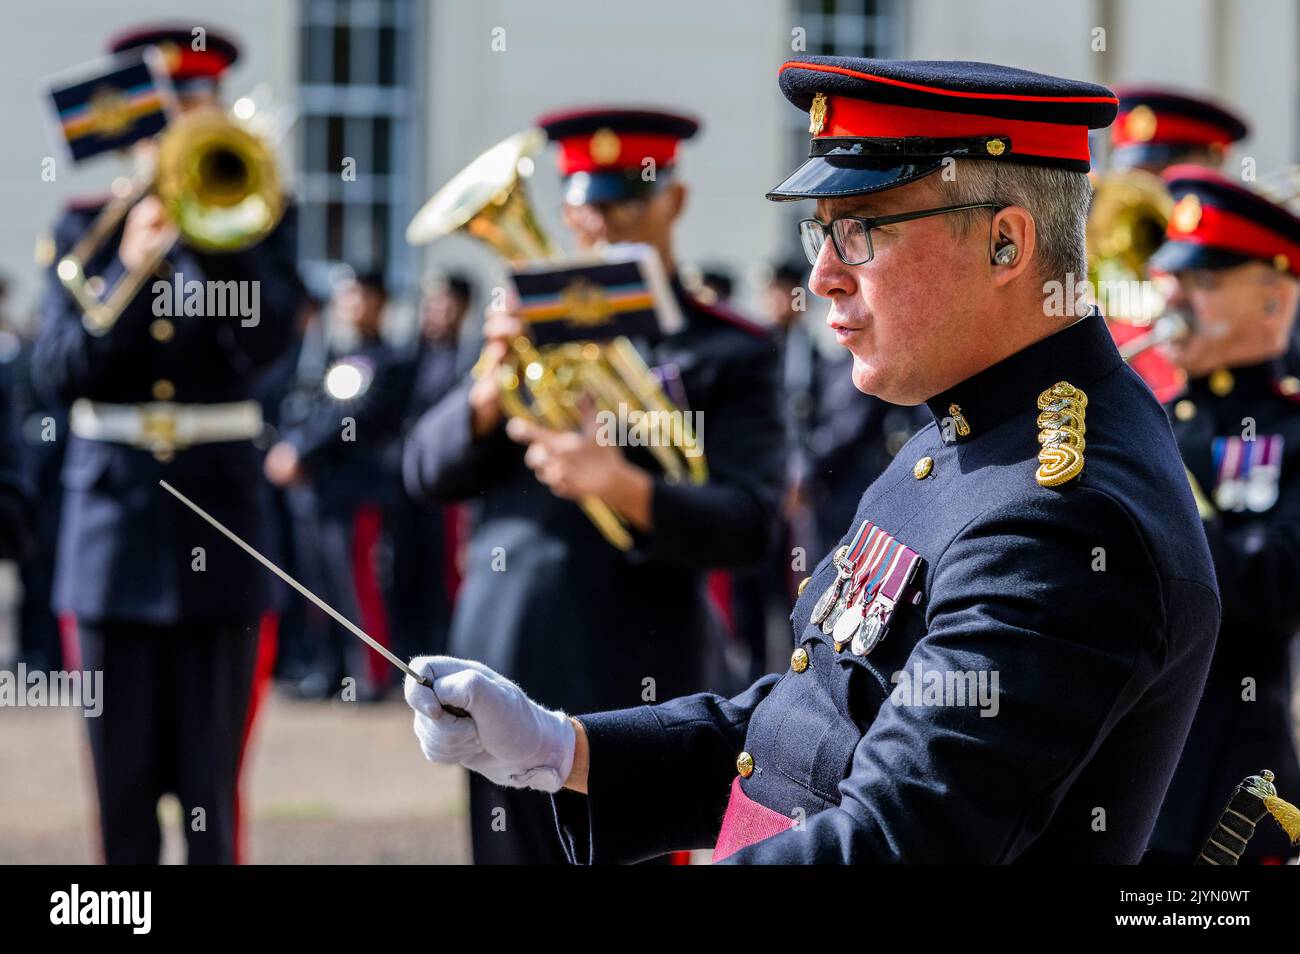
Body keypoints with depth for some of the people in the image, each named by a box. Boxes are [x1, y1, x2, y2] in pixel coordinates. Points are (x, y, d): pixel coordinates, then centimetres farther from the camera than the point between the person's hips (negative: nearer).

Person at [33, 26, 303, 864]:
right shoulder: (86, 228, 7)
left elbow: (263, 341, -13)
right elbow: (59, 370, -5)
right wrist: (130, 267, -17)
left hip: (217, 517, -1)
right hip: (114, 510, 1)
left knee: (212, 785, -1)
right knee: (123, 781, 4)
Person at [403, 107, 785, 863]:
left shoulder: (731, 351, 1)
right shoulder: (536, 325, 14)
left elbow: (748, 526, -9)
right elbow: (429, 471, 6)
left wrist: (625, 488, -27)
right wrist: (493, 389, -14)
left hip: (635, 692, -4)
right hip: (505, 676, 4)